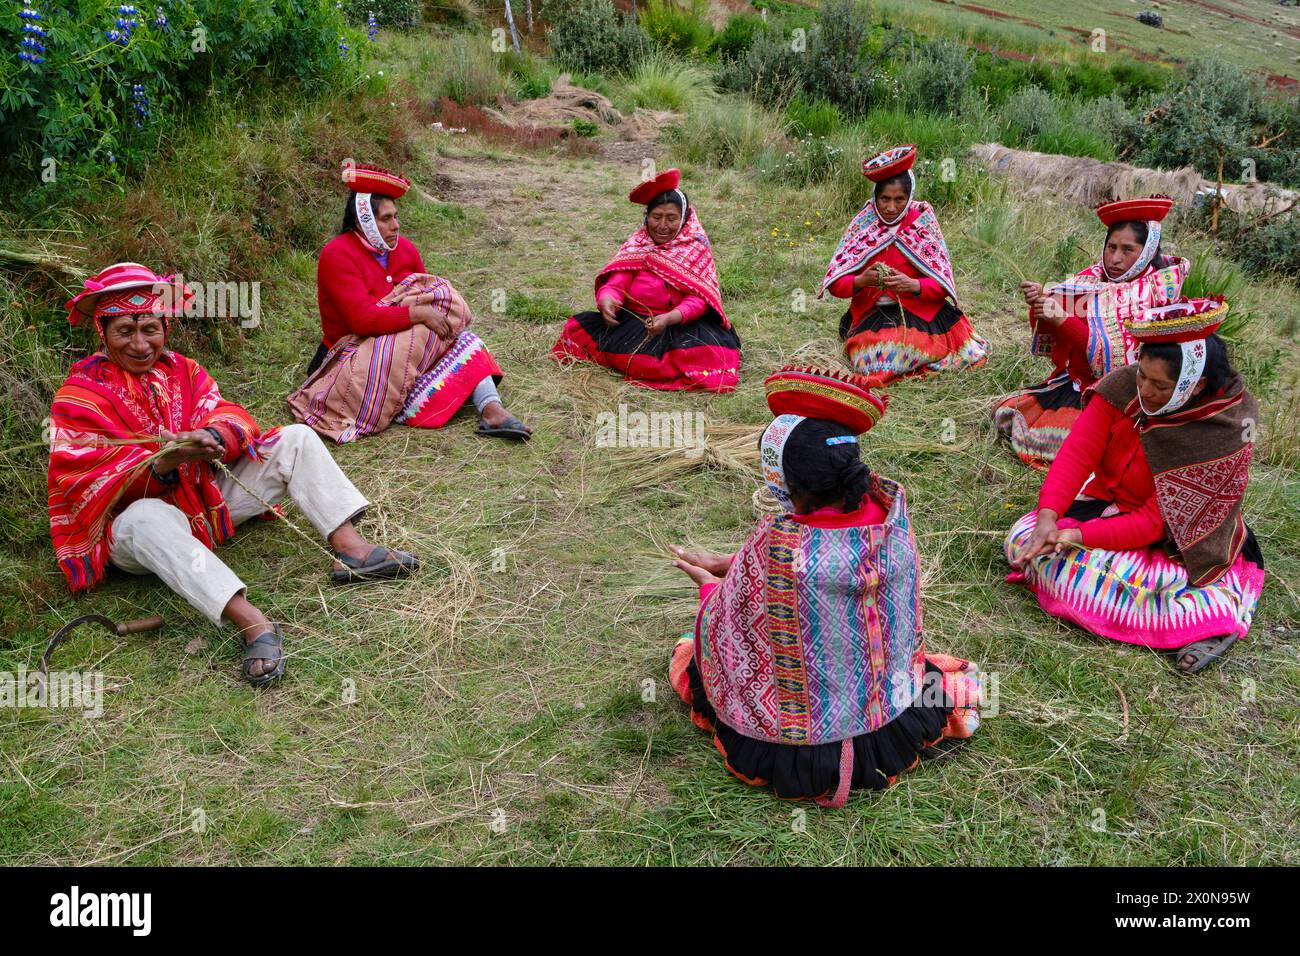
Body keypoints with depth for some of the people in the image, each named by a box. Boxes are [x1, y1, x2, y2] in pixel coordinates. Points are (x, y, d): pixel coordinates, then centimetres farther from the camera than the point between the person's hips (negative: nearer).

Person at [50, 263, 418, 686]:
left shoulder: (182, 370, 8)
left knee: (295, 438, -7)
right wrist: (161, 464, -36)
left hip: (209, 497, 6)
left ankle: (350, 549, -24)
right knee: (146, 517, -43)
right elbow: (85, 480, -18)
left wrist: (211, 438, -31)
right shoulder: (79, 396, -8)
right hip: (138, 521, -5)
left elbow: (227, 417, -5)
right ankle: (251, 622, -55)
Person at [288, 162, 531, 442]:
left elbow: (429, 295, 11)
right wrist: (419, 313, -30)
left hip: (399, 343, 7)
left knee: (464, 341, -15)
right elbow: (362, 318, -27)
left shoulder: (404, 247, 6)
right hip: (357, 354, -7)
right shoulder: (337, 255, -16)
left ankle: (491, 409, -32)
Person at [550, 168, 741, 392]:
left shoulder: (697, 248, 0)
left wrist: (669, 318, -31)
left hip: (682, 323, -3)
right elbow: (615, 284, -3)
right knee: (579, 326, -16)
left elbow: (698, 298, -11)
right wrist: (606, 300, -30)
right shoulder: (636, 245, 7)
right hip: (632, 321, 3)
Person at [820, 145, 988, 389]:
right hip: (872, 315, 0)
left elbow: (942, 286, -5)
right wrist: (861, 281, -25)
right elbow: (834, 284, -4)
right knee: (873, 367, -27)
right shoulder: (863, 225, -1)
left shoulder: (922, 223, -2)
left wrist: (913, 285, -25)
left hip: (919, 312, 0)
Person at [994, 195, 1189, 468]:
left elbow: (1123, 358, -26)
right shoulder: (1093, 278, -1)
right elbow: (1053, 342, 0)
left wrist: (1063, 320, -33)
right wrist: (1041, 303, -22)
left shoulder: (1157, 293, -15)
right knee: (1005, 412, 2)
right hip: (1075, 381, 6)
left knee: (1055, 436, -21)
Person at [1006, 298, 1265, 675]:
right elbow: (1077, 453, -19)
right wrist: (1048, 516, -34)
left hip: (1172, 541, -6)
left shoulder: (1225, 433, -25)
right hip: (1106, 503, 6)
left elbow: (1157, 521, -26)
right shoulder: (1123, 387, -15)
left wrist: (1078, 536, -36)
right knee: (1023, 539, -14)